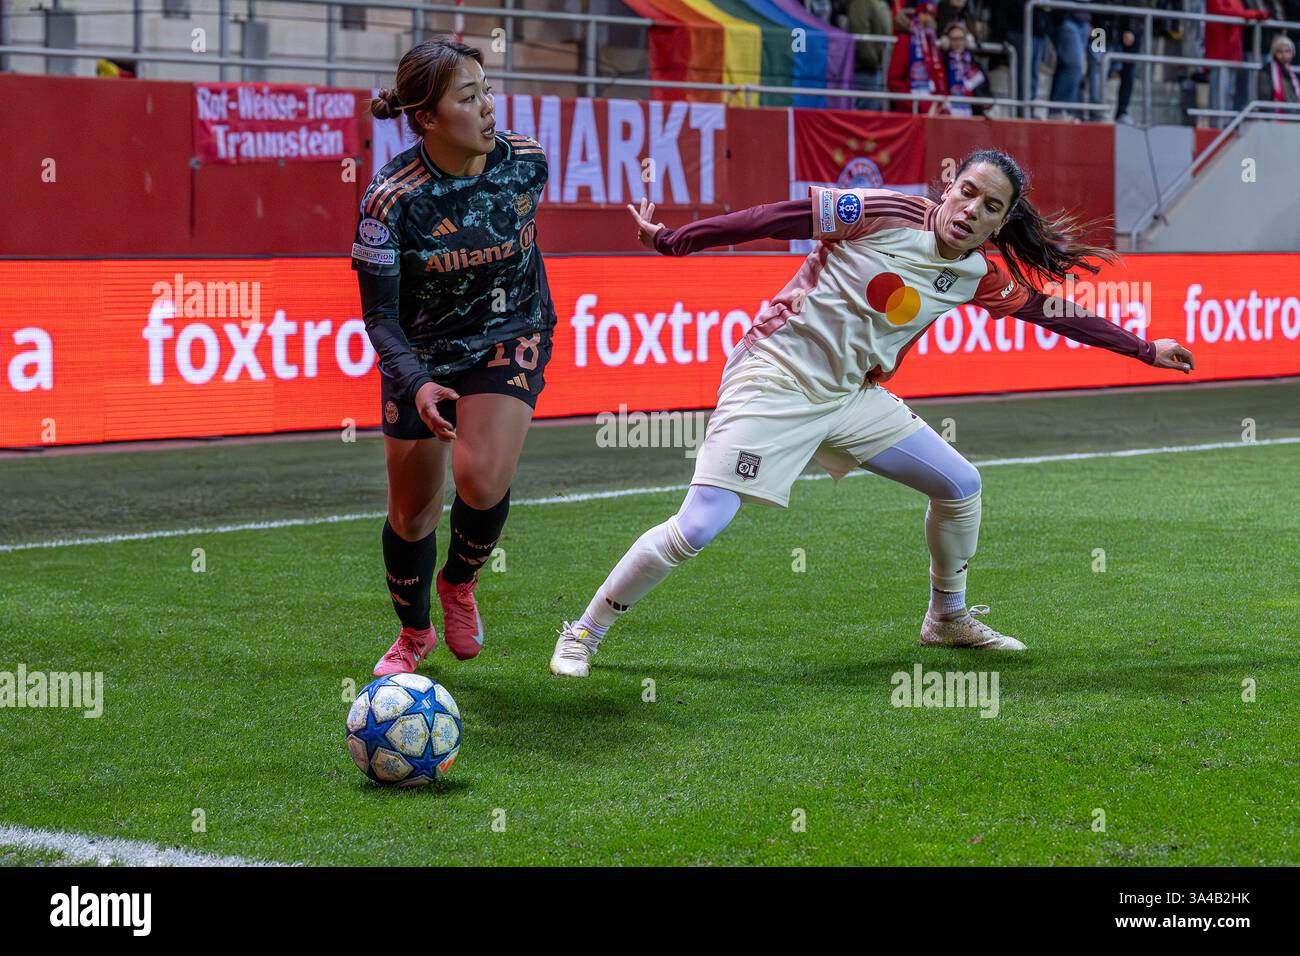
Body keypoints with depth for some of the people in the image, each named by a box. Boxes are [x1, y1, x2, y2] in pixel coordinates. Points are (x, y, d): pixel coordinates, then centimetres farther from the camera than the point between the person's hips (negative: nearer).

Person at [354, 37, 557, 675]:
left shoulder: (526, 162, -14)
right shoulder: (391, 198, -24)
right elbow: (380, 317, -19)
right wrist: (417, 386, -36)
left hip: (511, 337, 1)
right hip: (423, 355, -1)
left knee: (481, 477, -24)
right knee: (411, 513, 7)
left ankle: (459, 584, 9)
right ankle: (414, 634, 36)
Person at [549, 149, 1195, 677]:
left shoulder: (980, 276, 2)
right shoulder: (886, 214, -16)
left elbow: (1052, 311, 15)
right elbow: (775, 219, -12)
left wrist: (1147, 349, 21)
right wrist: (674, 241, -12)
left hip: (852, 396, 7)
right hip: (774, 383, -7)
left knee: (960, 485, 10)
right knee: (697, 527, -17)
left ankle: (948, 619, 33)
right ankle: (583, 634, -3)